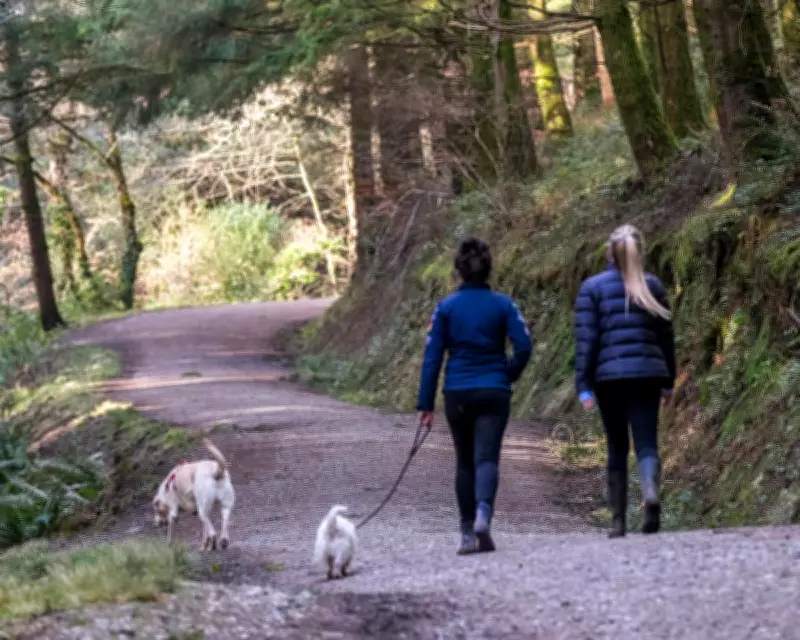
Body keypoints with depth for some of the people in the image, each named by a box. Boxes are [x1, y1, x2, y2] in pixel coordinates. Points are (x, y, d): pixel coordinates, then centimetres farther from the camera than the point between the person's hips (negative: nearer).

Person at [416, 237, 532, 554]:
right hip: (494, 393, -1)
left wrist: (426, 403, 0)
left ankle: (468, 532, 14)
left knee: (465, 463, 14)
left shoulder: (446, 307, -1)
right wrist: (509, 375, 11)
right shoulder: (503, 305, -1)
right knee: (487, 458, -6)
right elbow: (523, 346, -8)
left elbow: (432, 357, -3)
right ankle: (483, 513, -34)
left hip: (457, 394, 1)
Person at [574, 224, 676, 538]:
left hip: (608, 376, 0)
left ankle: (618, 521, 12)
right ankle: (651, 491, -32)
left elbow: (585, 340, -4)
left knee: (617, 447, 11)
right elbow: (666, 337, 10)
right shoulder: (653, 285, 7)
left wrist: (583, 386, -3)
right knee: (646, 443, -1)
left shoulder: (592, 288, 1)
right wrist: (668, 381, 19)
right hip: (647, 374, 1)